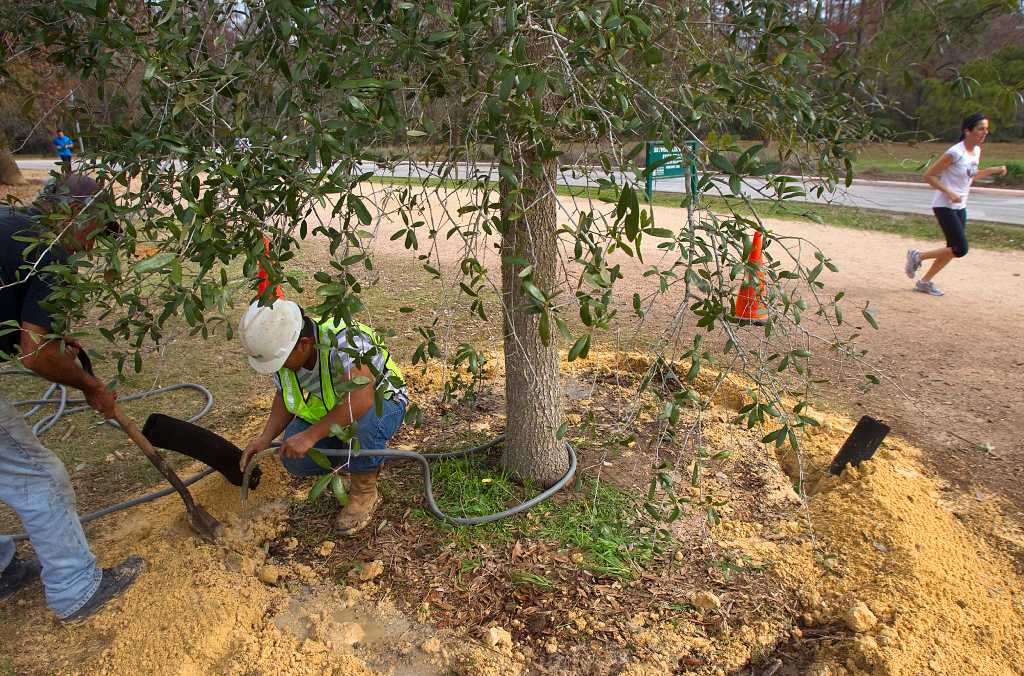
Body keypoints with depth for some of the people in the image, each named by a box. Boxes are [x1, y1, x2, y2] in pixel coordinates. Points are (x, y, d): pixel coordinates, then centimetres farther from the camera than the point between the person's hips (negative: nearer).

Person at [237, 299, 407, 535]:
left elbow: (362, 399, -45)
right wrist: (266, 438, -10)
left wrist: (310, 436, -41)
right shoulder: (281, 348, -11)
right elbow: (284, 396, 5)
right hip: (326, 413, 6)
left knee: (361, 421, -40)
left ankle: (365, 491, -11)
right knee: (295, 460, -17)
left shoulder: (345, 339, -36)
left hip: (381, 403, -6)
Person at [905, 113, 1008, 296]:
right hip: (945, 207, -9)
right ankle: (917, 256, 5)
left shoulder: (976, 151, 8)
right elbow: (928, 176, -17)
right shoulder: (955, 153, -18)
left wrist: (992, 170, 12)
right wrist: (949, 192, -21)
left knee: (954, 249, 8)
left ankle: (925, 282, 18)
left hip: (960, 207, 9)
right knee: (961, 249, -12)